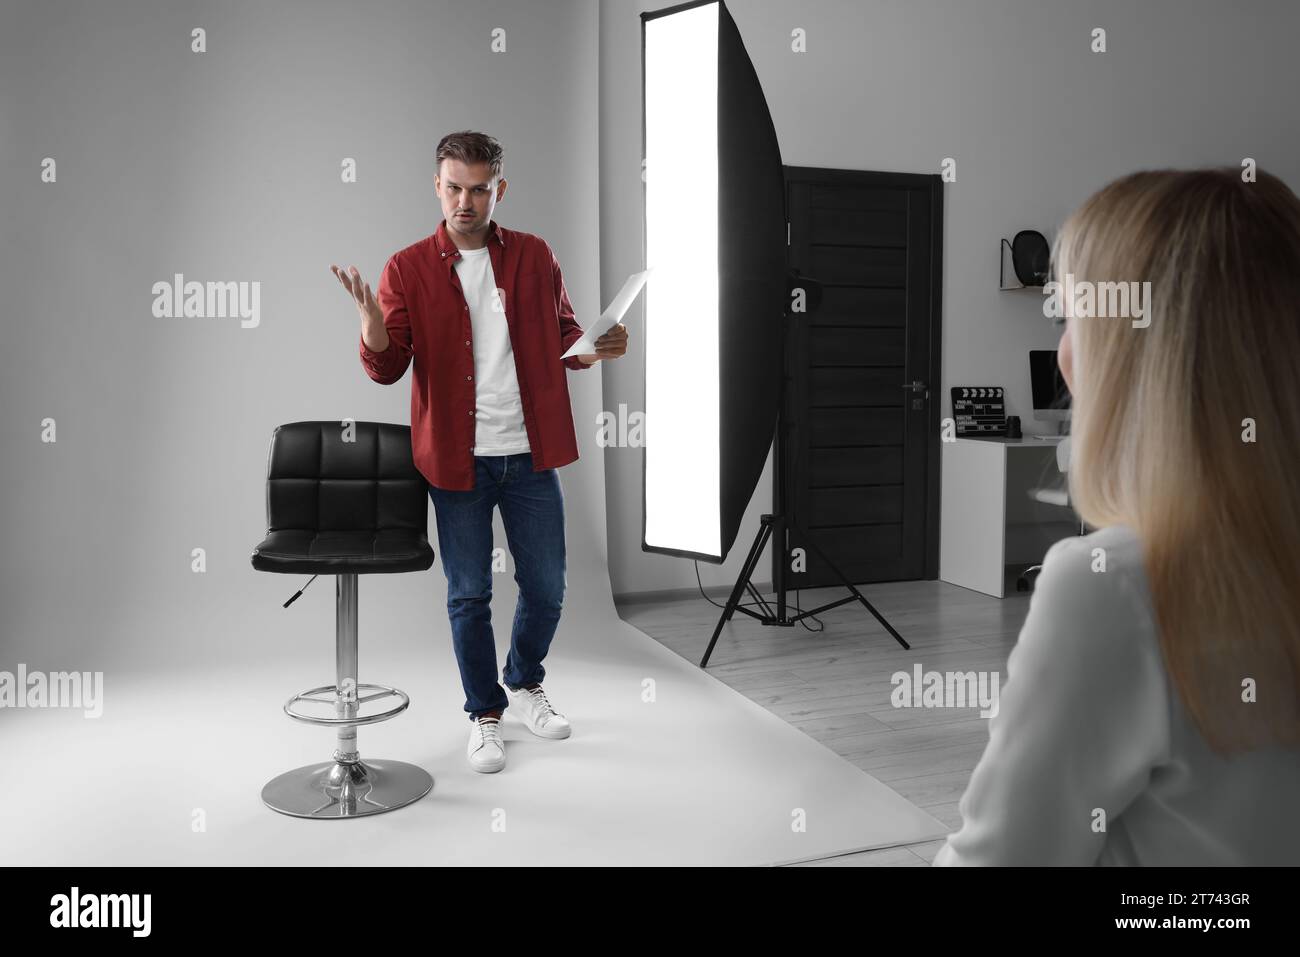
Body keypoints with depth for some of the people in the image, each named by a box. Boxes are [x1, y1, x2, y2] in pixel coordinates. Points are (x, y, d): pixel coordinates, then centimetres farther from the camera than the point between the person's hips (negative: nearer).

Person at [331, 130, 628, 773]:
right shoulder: (407, 269, -2)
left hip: (530, 455, 2)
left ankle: (524, 681, 38)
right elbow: (386, 368, -7)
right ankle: (484, 713, 28)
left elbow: (562, 336, 13)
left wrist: (595, 349, -9)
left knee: (546, 588, 10)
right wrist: (372, 322, -27)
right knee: (469, 595, 8)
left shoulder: (534, 256, 4)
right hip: (457, 460, -2)